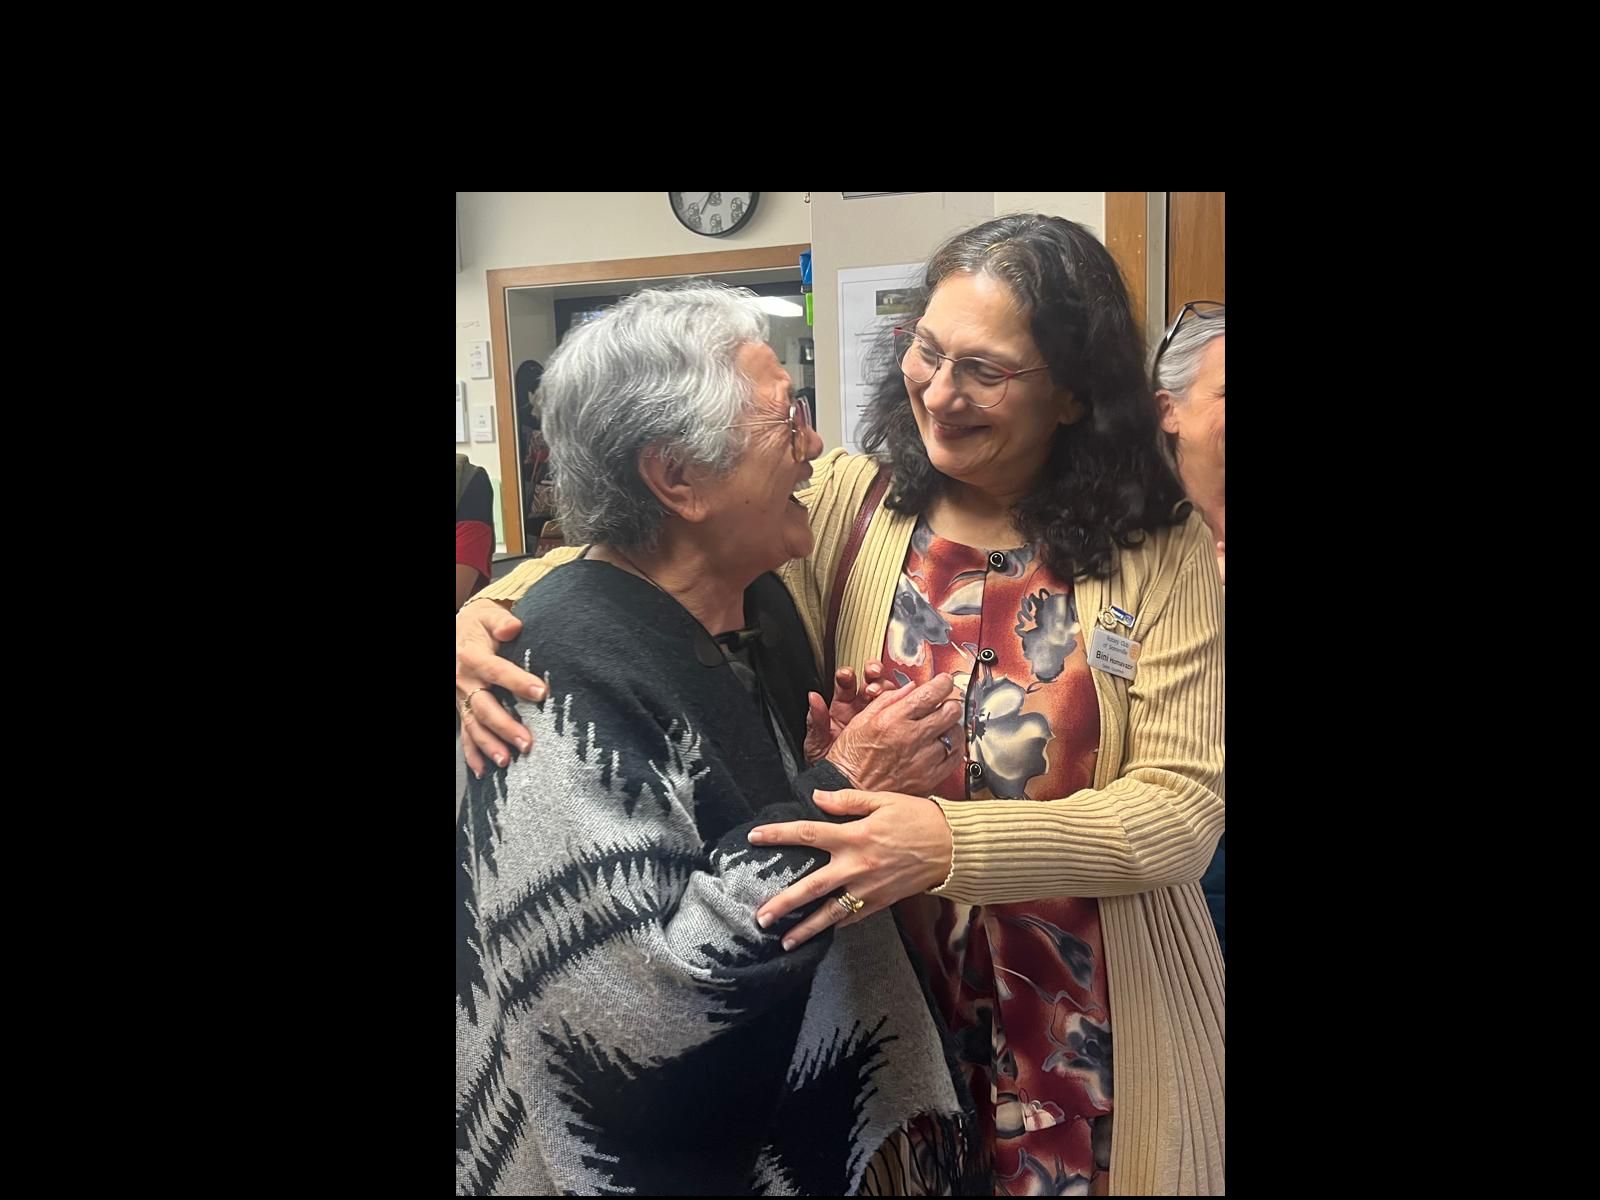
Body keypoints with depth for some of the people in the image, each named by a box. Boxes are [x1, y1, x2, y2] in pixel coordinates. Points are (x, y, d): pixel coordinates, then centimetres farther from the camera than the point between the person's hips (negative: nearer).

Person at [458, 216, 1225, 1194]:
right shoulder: (850, 506, -7)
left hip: (1098, 1031, -1)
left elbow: (1186, 804, -15)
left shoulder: (1163, 551, -11)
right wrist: (494, 607, -30)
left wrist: (951, 843, -29)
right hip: (897, 1003, 2)